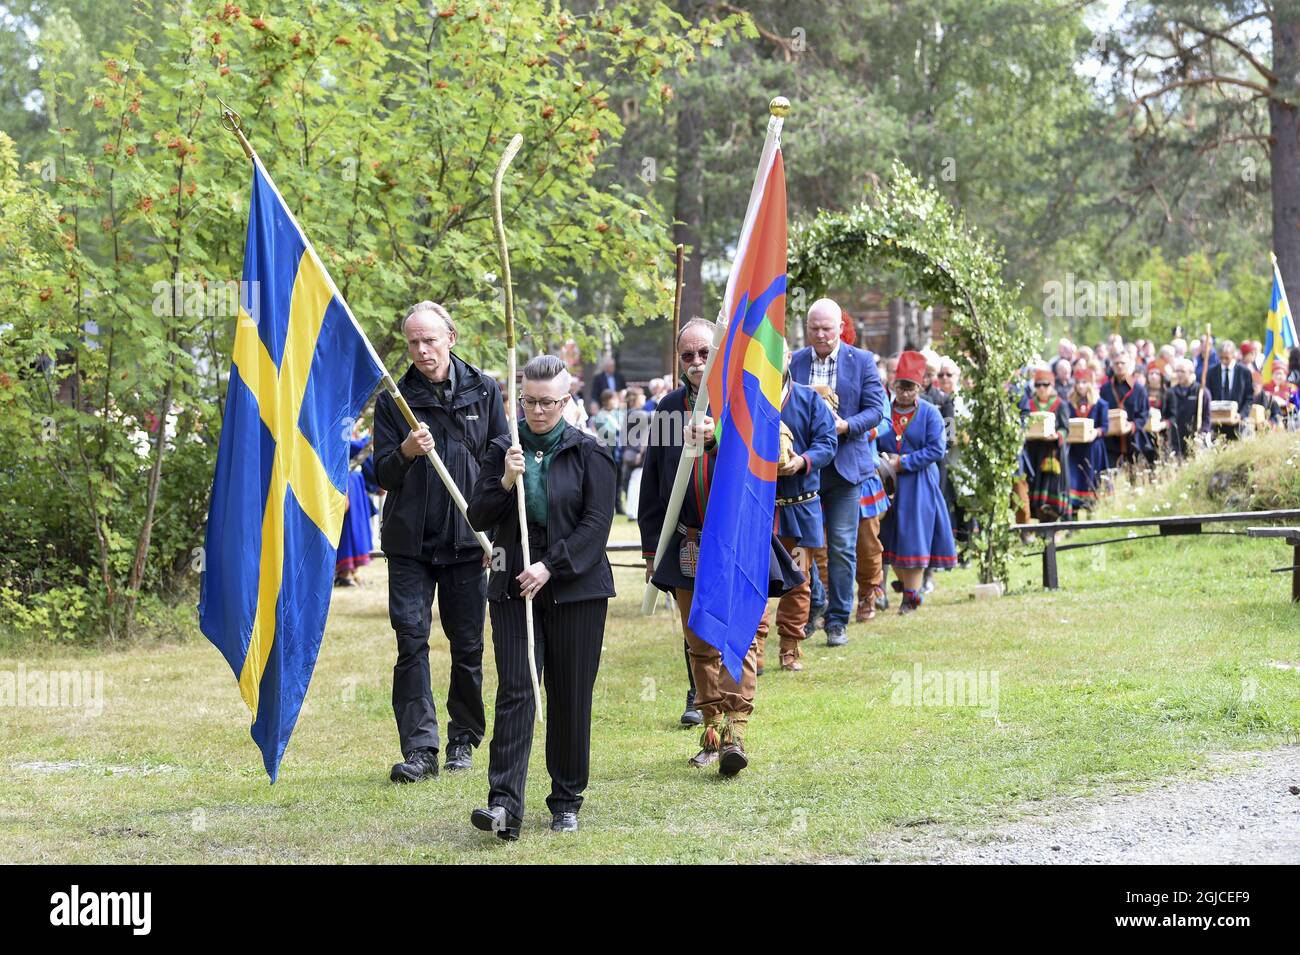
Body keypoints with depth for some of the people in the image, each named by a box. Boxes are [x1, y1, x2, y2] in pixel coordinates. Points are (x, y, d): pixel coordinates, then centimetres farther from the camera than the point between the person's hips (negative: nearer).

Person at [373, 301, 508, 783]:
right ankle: (419, 748, -9)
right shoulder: (393, 400, 3)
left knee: (468, 644, 6)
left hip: (467, 540, 1)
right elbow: (383, 475, 1)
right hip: (410, 543, -1)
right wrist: (405, 453, -21)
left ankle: (464, 739, 21)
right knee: (411, 639, -8)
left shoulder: (483, 391, 5)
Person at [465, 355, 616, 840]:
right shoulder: (503, 450, 8)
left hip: (575, 588, -1)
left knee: (571, 698, 4)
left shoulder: (589, 453, 0)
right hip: (513, 588, 1)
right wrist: (505, 482, -13)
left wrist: (550, 568, -13)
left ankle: (567, 801, 16)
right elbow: (478, 518, 5)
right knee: (515, 693, -9)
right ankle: (504, 805, -16)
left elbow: (596, 523, -6)